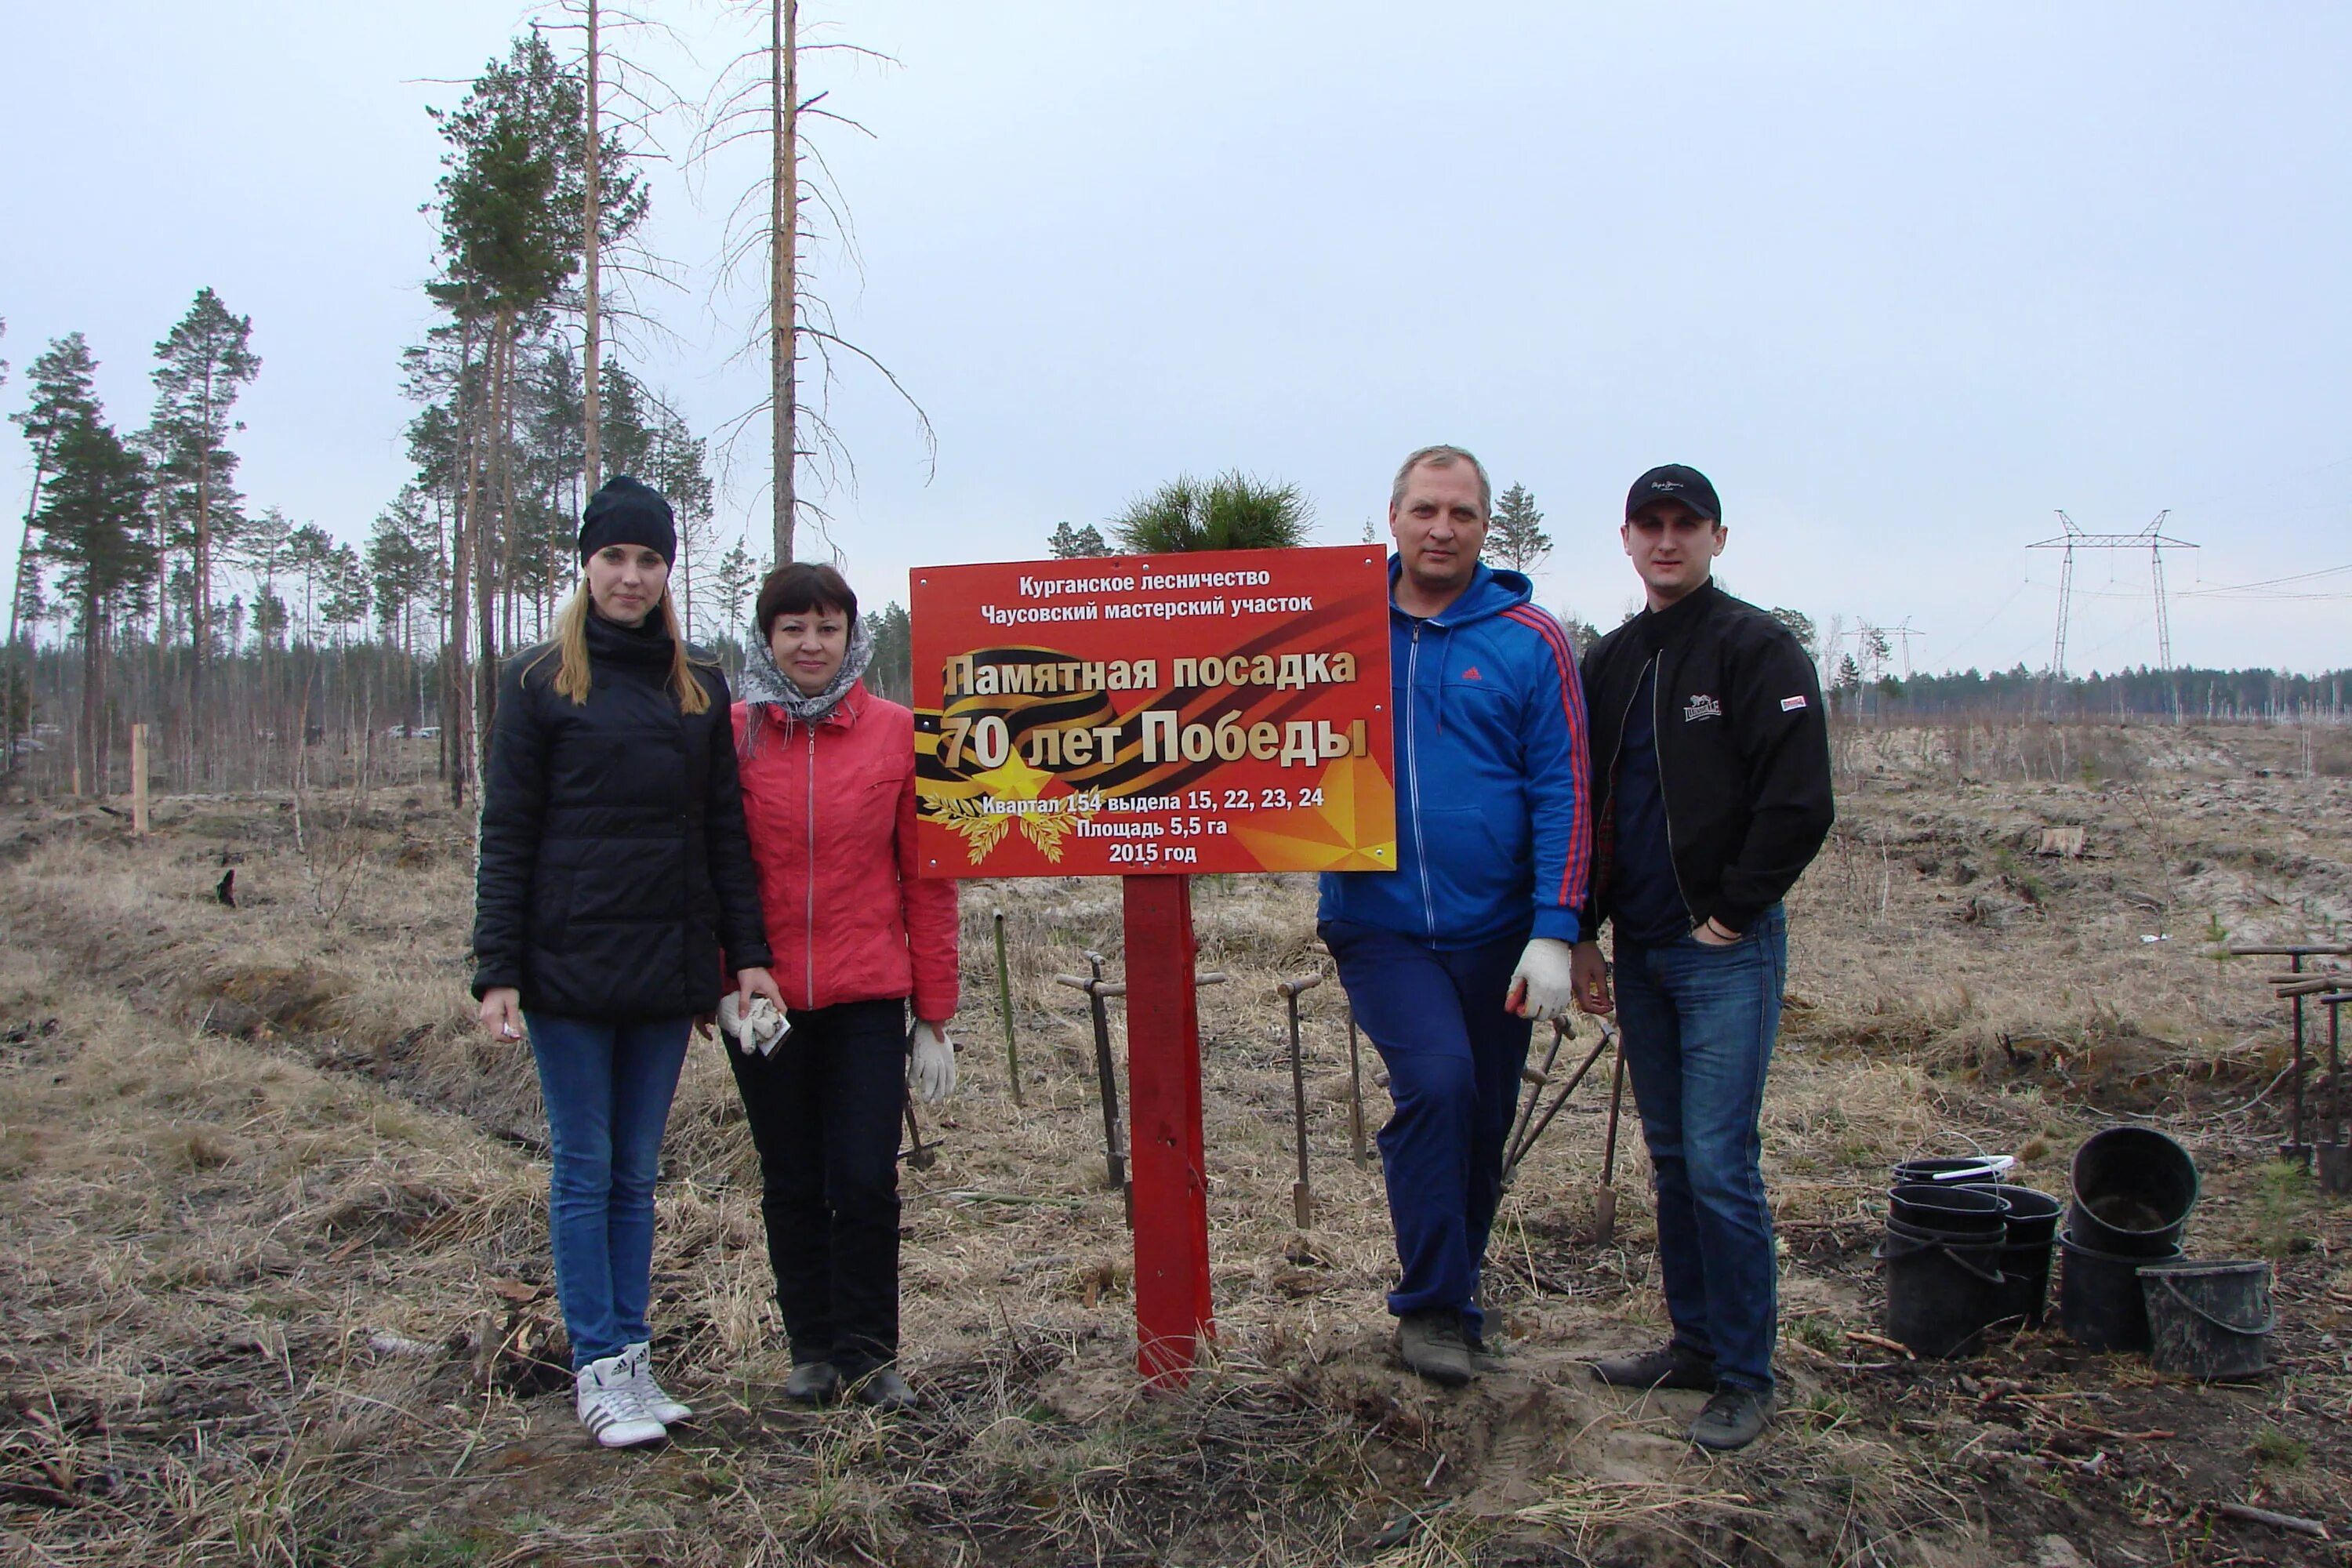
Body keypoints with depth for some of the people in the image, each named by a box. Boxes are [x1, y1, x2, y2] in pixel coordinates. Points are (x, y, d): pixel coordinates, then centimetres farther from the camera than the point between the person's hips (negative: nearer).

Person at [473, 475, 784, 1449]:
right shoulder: (540, 682, 1)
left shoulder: (698, 688, 11)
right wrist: (497, 971, -8)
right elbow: (506, 834, -2)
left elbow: (724, 831, 12)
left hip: (669, 964, 4)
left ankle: (635, 1359, 17)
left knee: (637, 1172, 10)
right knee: (586, 1170, 2)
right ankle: (598, 1369, 9)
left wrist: (749, 955, 5)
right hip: (570, 964, -3)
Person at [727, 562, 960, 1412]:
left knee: (866, 1181, -2)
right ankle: (814, 1349, 26)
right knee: (792, 1183, 11)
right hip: (763, 999, 1)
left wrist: (934, 1013, 0)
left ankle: (868, 1354, 15)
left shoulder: (895, 733, -1)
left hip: (868, 998, -1)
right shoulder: (733, 733, 0)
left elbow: (926, 878, 0)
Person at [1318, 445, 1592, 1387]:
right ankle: (1431, 1308, -6)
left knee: (1481, 1130, 11)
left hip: (1494, 929, 1)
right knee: (1436, 1081, -22)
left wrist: (1554, 932, -11)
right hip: (1380, 925, -1)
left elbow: (1563, 793, -4)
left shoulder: (1528, 640, -1)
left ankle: (1453, 1303, 32)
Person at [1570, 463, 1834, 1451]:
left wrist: (1731, 915, -12)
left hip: (1727, 952, -6)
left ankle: (1746, 1376, 4)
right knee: (1671, 1158, 13)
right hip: (1640, 953, 7)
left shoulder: (1757, 649, -6)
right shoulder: (1609, 663, 14)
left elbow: (1799, 805, -13)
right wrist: (1583, 934, 11)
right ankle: (1696, 1341, 25)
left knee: (1720, 1164, -7)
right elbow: (1586, 806, 17)